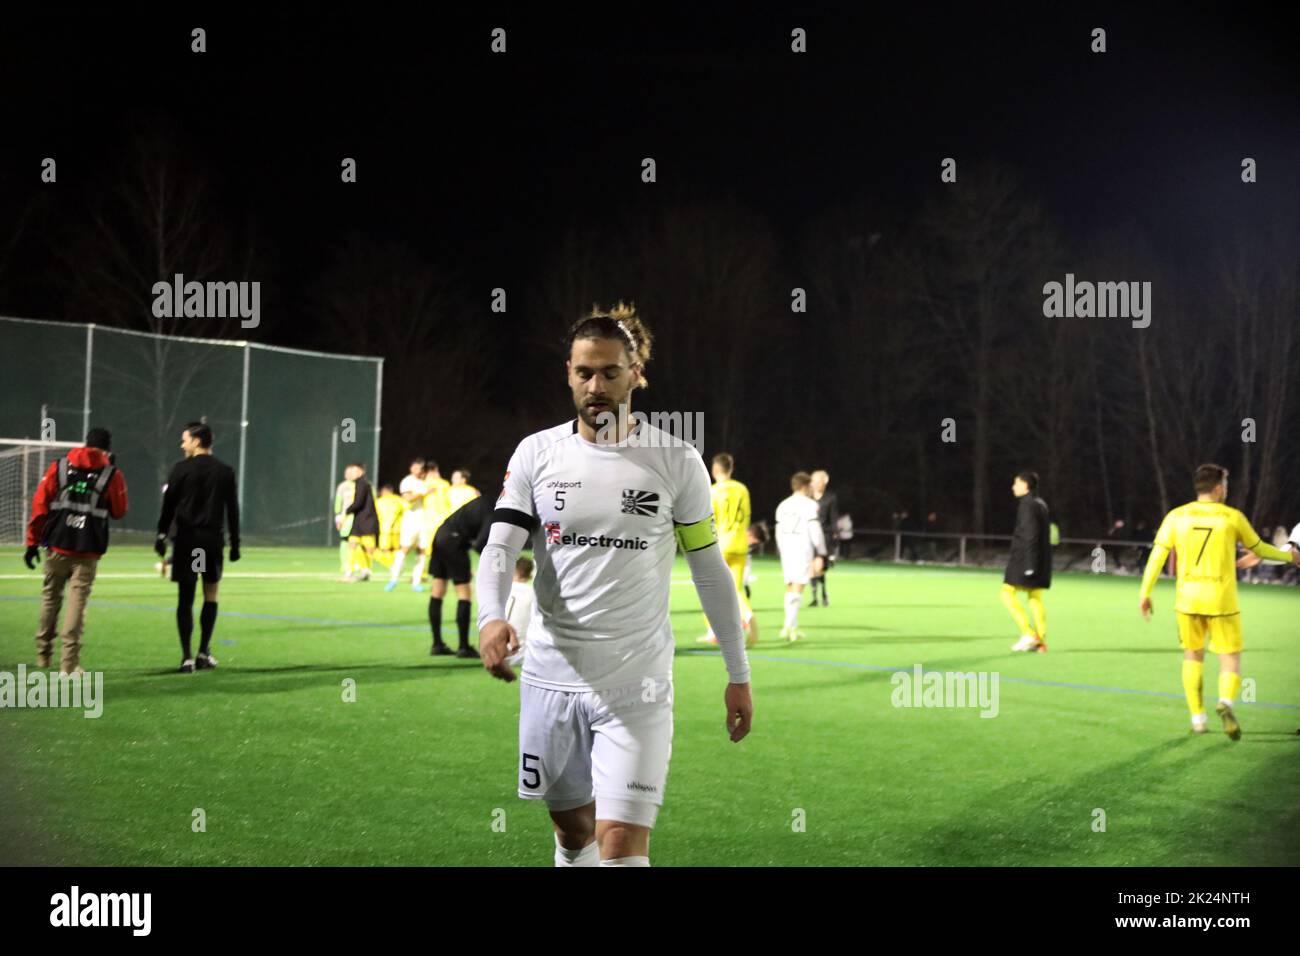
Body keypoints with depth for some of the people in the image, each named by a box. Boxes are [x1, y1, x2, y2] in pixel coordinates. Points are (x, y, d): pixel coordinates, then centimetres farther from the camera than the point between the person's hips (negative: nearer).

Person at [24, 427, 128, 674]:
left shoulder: (59, 466, 5)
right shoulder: (112, 474, 0)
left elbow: (39, 505, 2)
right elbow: (119, 512, 9)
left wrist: (33, 542, 7)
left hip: (57, 547, 2)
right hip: (88, 551, -2)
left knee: (50, 597, 18)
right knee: (77, 602, -2)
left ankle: (43, 654, 30)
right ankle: (69, 663, -7)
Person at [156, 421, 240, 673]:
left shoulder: (181, 469, -3)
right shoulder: (225, 472, 5)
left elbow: (168, 506, -4)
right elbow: (232, 511, 5)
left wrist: (161, 535, 2)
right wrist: (235, 544, 10)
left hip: (186, 539, -2)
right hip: (213, 539, 2)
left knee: (185, 598, 0)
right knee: (211, 595, 14)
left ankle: (187, 657, -4)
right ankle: (203, 653, 13)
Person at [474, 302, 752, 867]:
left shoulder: (677, 461, -1)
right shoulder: (536, 452, 3)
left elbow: (710, 570, 6)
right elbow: (500, 547, -4)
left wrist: (738, 676, 5)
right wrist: (491, 617, -26)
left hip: (637, 685, -2)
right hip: (551, 677, 2)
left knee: (622, 844, -11)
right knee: (572, 831, 14)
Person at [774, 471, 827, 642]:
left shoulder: (782, 506, 13)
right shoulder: (809, 505, -6)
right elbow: (815, 531, -10)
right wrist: (820, 555, -6)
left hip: (786, 551, 6)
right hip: (803, 549, -6)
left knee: (790, 589, 12)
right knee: (797, 589, -7)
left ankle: (793, 628, 13)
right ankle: (789, 626, -16)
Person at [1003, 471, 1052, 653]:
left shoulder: (1027, 505, -13)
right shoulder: (1040, 503, 15)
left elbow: (1030, 534, -19)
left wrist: (1029, 564, -21)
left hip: (1025, 557, -9)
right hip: (1042, 559, 9)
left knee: (1007, 594, -2)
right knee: (1035, 599, 8)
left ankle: (1028, 633, -9)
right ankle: (1041, 641, 6)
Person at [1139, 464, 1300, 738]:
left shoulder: (1176, 516, 1)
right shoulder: (1233, 517, -2)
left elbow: (1157, 555, -4)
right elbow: (1259, 549, 11)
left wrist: (1145, 593, 0)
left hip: (1188, 599, 2)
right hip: (1222, 600, -2)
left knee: (1193, 655, 19)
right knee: (1230, 658, 6)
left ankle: (1197, 718, 17)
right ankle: (1225, 702, -24)